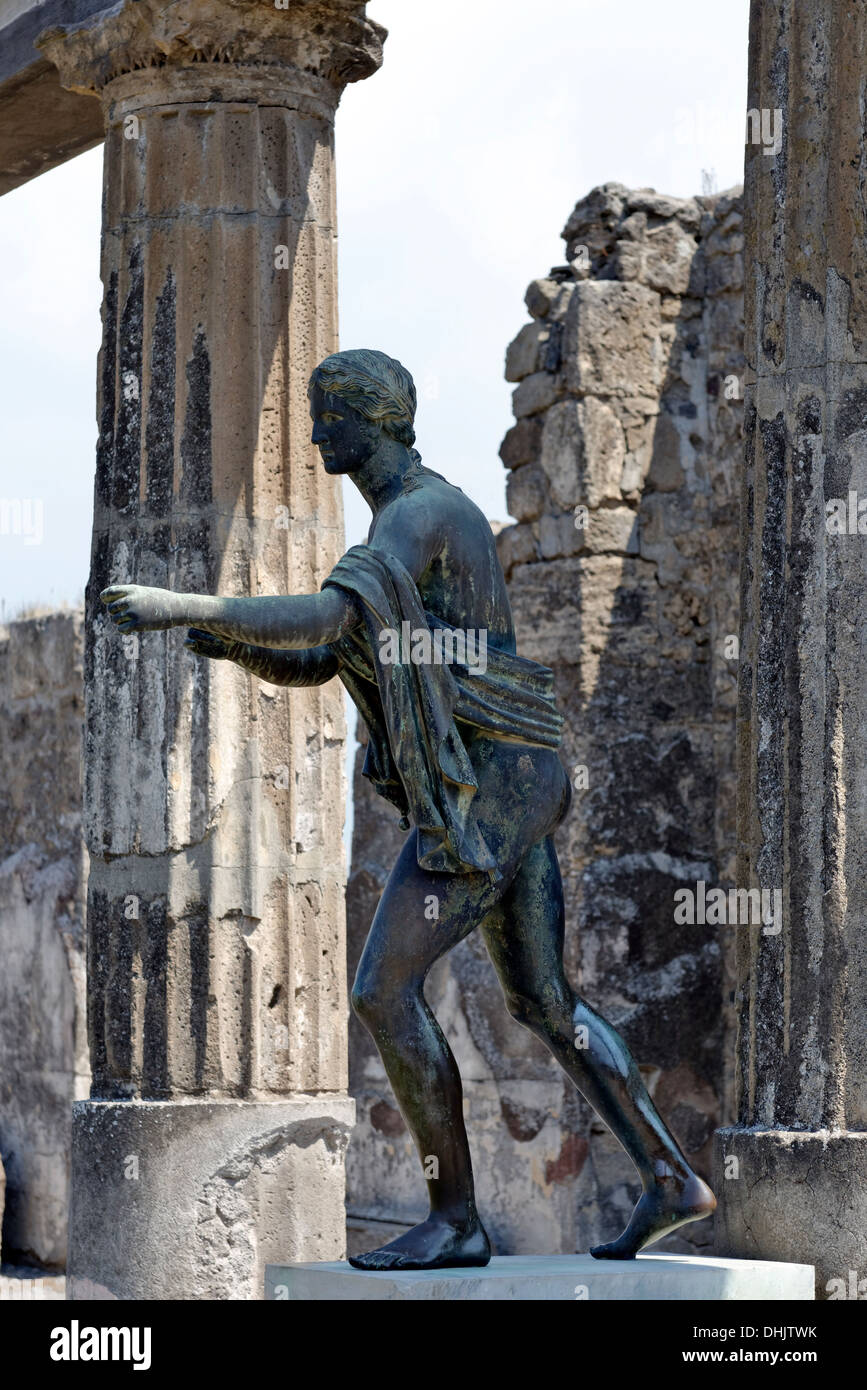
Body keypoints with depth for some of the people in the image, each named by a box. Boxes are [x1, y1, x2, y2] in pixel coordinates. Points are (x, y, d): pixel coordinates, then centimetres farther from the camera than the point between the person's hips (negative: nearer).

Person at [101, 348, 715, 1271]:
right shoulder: (403, 524, 21)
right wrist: (230, 643, 1)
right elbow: (313, 666, 21)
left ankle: (455, 1219, -5)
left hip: (483, 791, -11)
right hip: (511, 783, 11)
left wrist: (182, 606, -29)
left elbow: (324, 619, -29)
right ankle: (670, 1180, 16)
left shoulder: (419, 512, -13)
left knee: (385, 989, -10)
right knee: (541, 1002, 14)